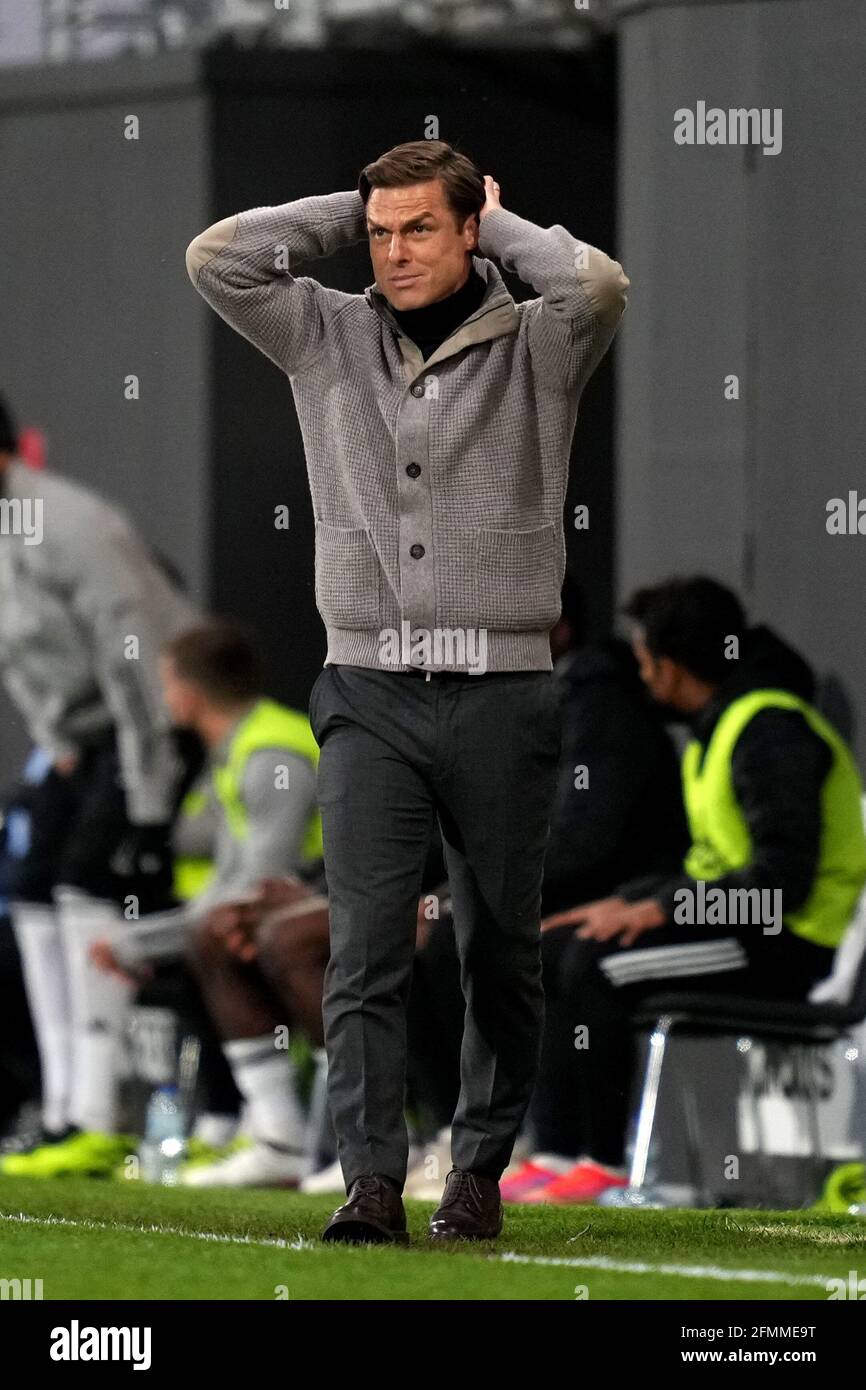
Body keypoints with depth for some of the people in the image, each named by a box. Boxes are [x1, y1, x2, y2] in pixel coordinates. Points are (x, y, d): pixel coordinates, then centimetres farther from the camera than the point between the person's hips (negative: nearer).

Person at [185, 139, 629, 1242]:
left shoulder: (533, 350, 3)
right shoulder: (330, 340, 10)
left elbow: (597, 287, -18)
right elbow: (216, 259, 1)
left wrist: (496, 223, -1)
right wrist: (353, 207, 6)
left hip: (501, 695, -1)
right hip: (370, 693, 1)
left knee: (499, 953, 7)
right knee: (364, 945, -11)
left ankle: (480, 1172, 18)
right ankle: (371, 1182, -16)